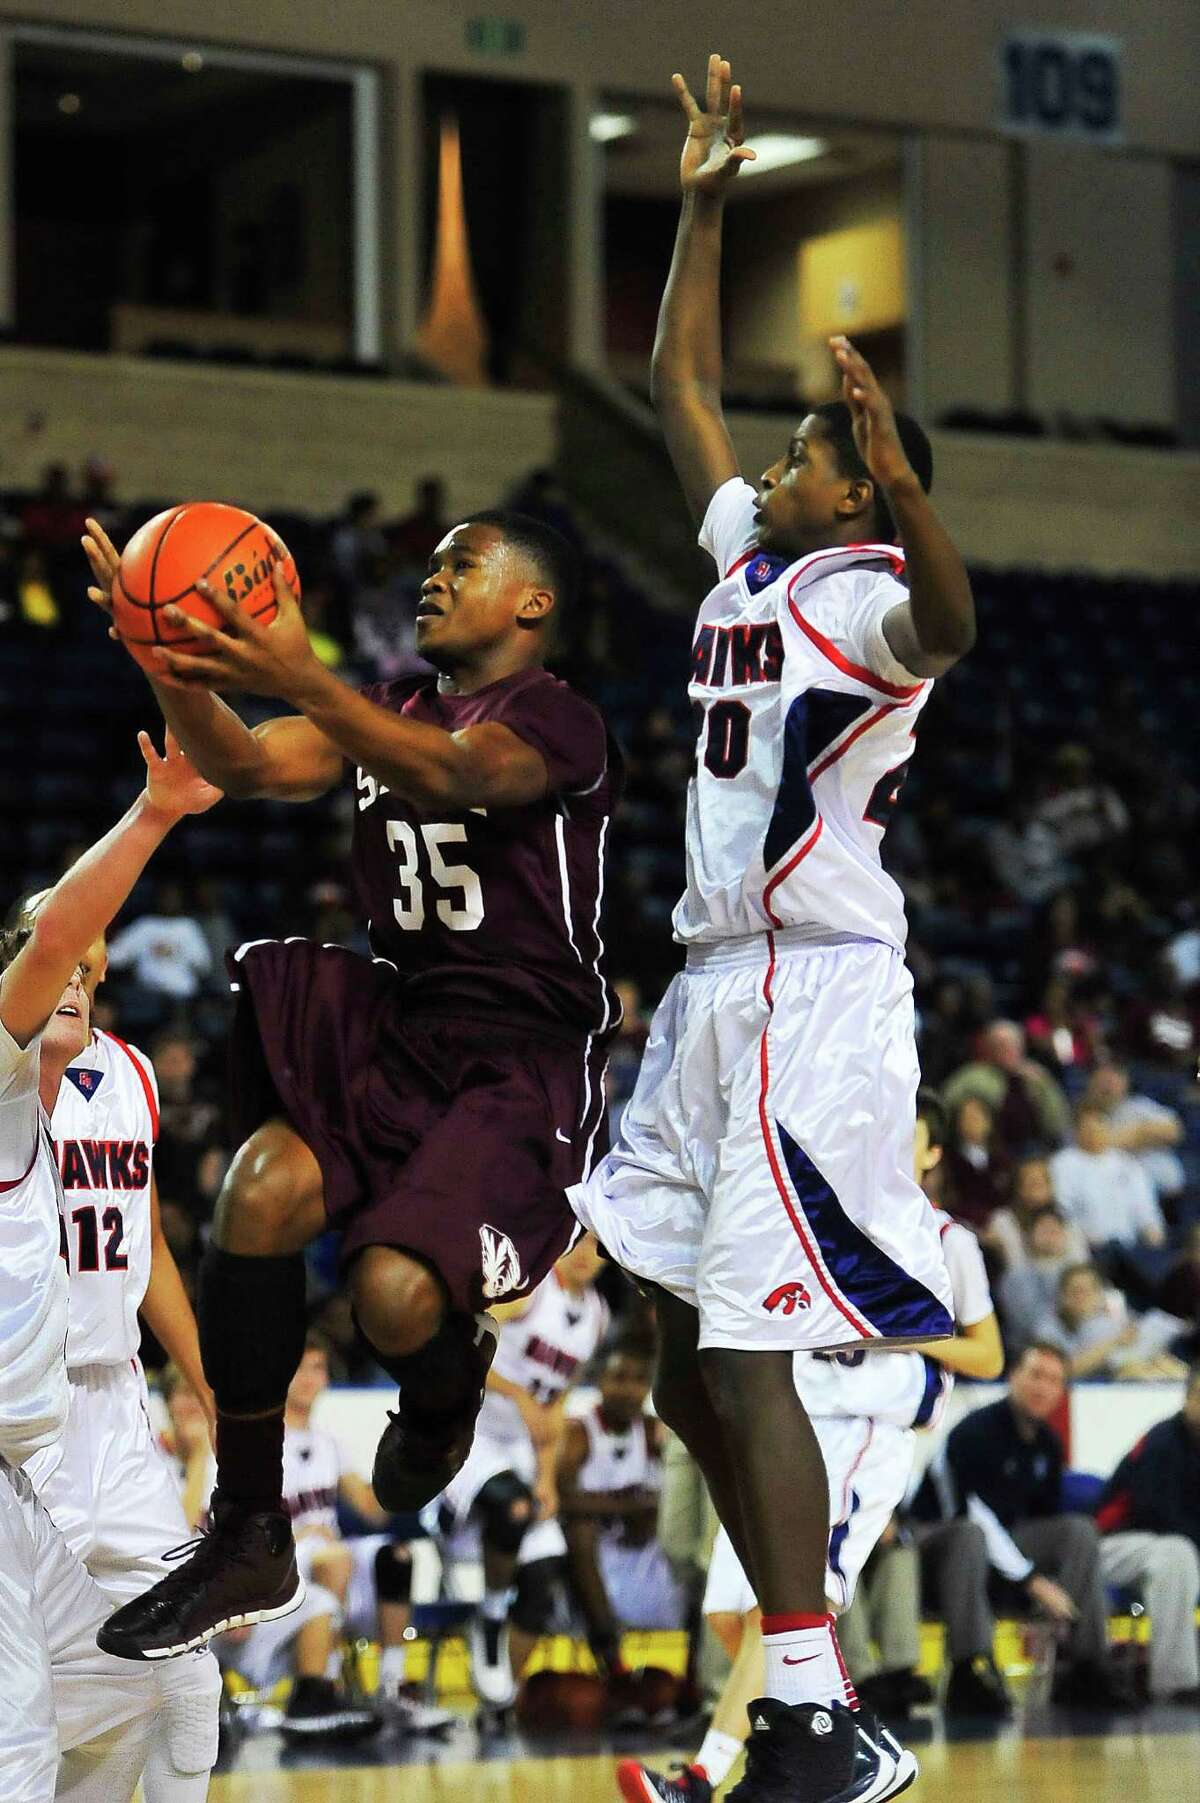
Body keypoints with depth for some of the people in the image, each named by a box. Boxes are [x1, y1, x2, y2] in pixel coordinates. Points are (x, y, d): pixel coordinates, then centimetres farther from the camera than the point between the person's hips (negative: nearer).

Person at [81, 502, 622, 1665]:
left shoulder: (557, 723, -7)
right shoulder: (396, 707, 17)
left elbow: (447, 775, -29)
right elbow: (244, 766, 2)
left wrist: (300, 678, -46)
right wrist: (168, 658, -19)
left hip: (524, 1066, -6)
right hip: (397, 1030, 6)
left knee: (395, 1292, -28)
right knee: (262, 1185, -24)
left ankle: (444, 1395, 14)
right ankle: (247, 1542, -17)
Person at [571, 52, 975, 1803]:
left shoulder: (863, 595, -10)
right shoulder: (746, 552, 16)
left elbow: (948, 624, -36)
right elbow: (679, 378, 28)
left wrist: (902, 484, -50)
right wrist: (704, 202, 24)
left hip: (816, 989, -10)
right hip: (719, 983, 10)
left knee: (746, 1363, -15)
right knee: (688, 1368, 9)